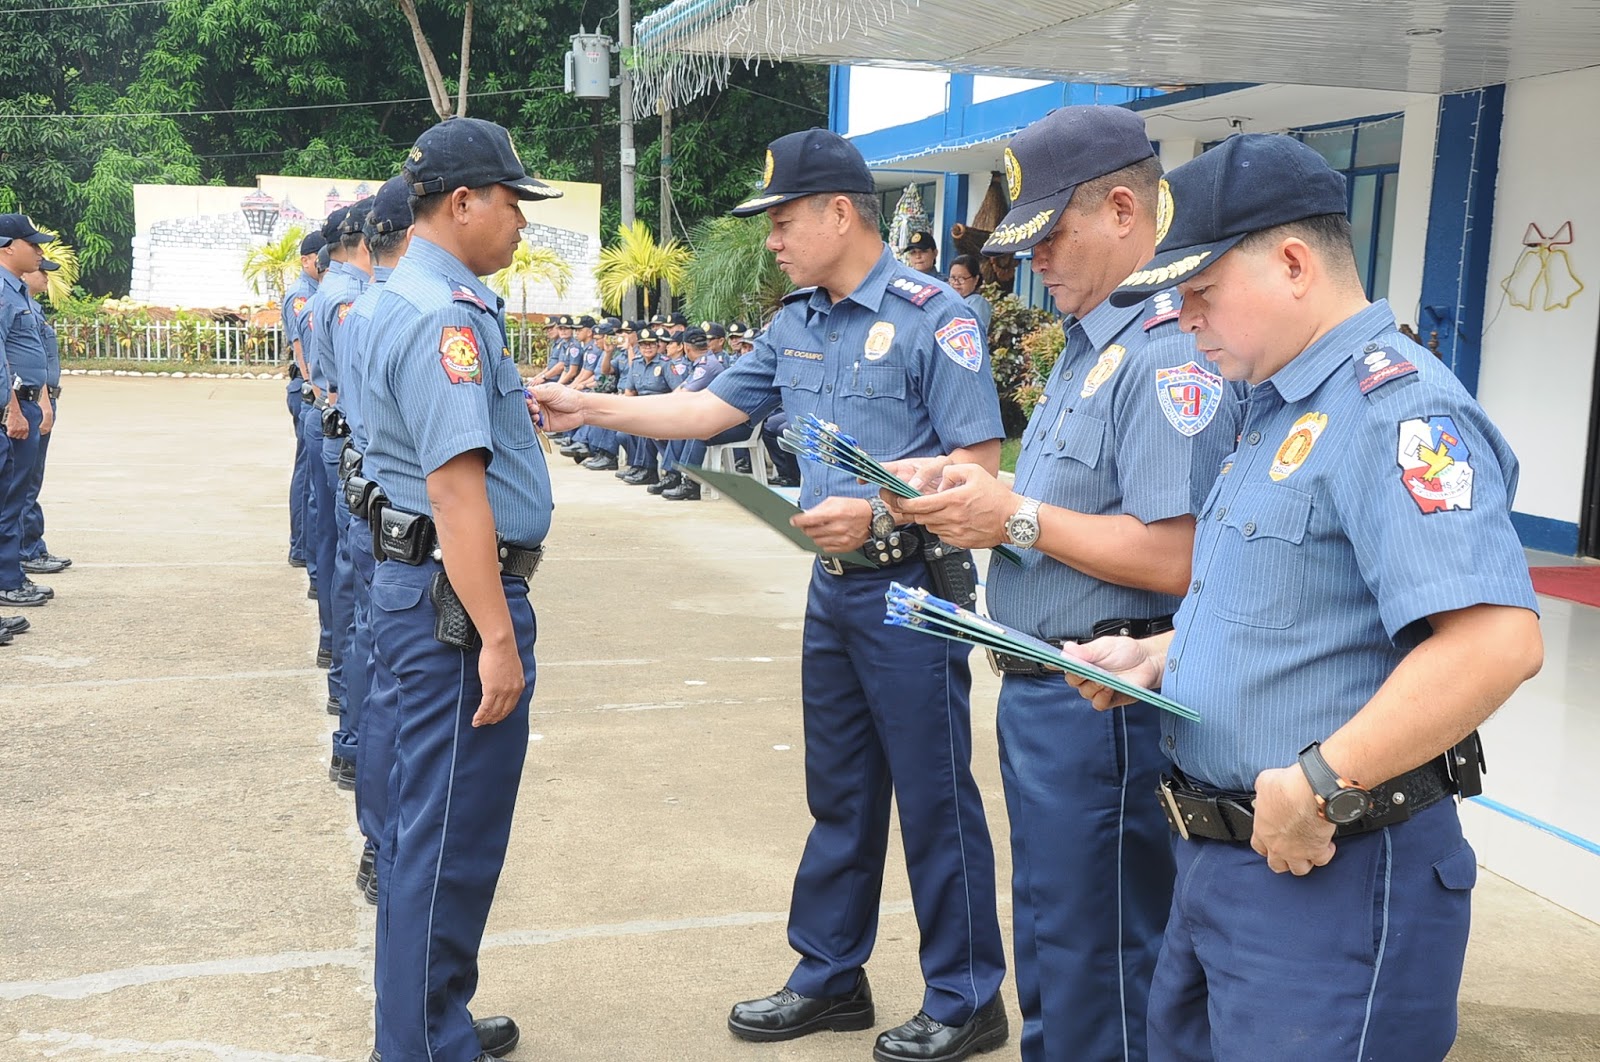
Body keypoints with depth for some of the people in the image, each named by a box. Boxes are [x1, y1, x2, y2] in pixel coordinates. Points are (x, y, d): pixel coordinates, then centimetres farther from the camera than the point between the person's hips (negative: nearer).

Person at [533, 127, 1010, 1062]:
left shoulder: (932, 316, -13)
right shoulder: (796, 324, 10)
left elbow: (979, 462, -16)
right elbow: (712, 409, 15)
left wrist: (878, 513, -24)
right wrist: (593, 408, 9)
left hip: (910, 588, -8)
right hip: (835, 587, 8)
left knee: (936, 798, 1)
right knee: (839, 795, 16)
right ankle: (830, 977, 30)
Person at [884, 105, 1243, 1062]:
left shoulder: (1170, 353, -20)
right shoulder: (1092, 346, 14)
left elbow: (1174, 556, -28)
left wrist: (1017, 517, -19)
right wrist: (977, 493, 5)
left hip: (1102, 706, -10)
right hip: (1041, 690, 10)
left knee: (1095, 975, 5)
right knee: (1045, 951, 23)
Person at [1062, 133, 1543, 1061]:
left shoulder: (1396, 409, -19)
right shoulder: (1281, 411, 15)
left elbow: (1496, 639, -32)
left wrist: (1318, 785, -25)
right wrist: (1157, 655, 9)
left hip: (1328, 872, -10)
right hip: (1225, 850, 10)